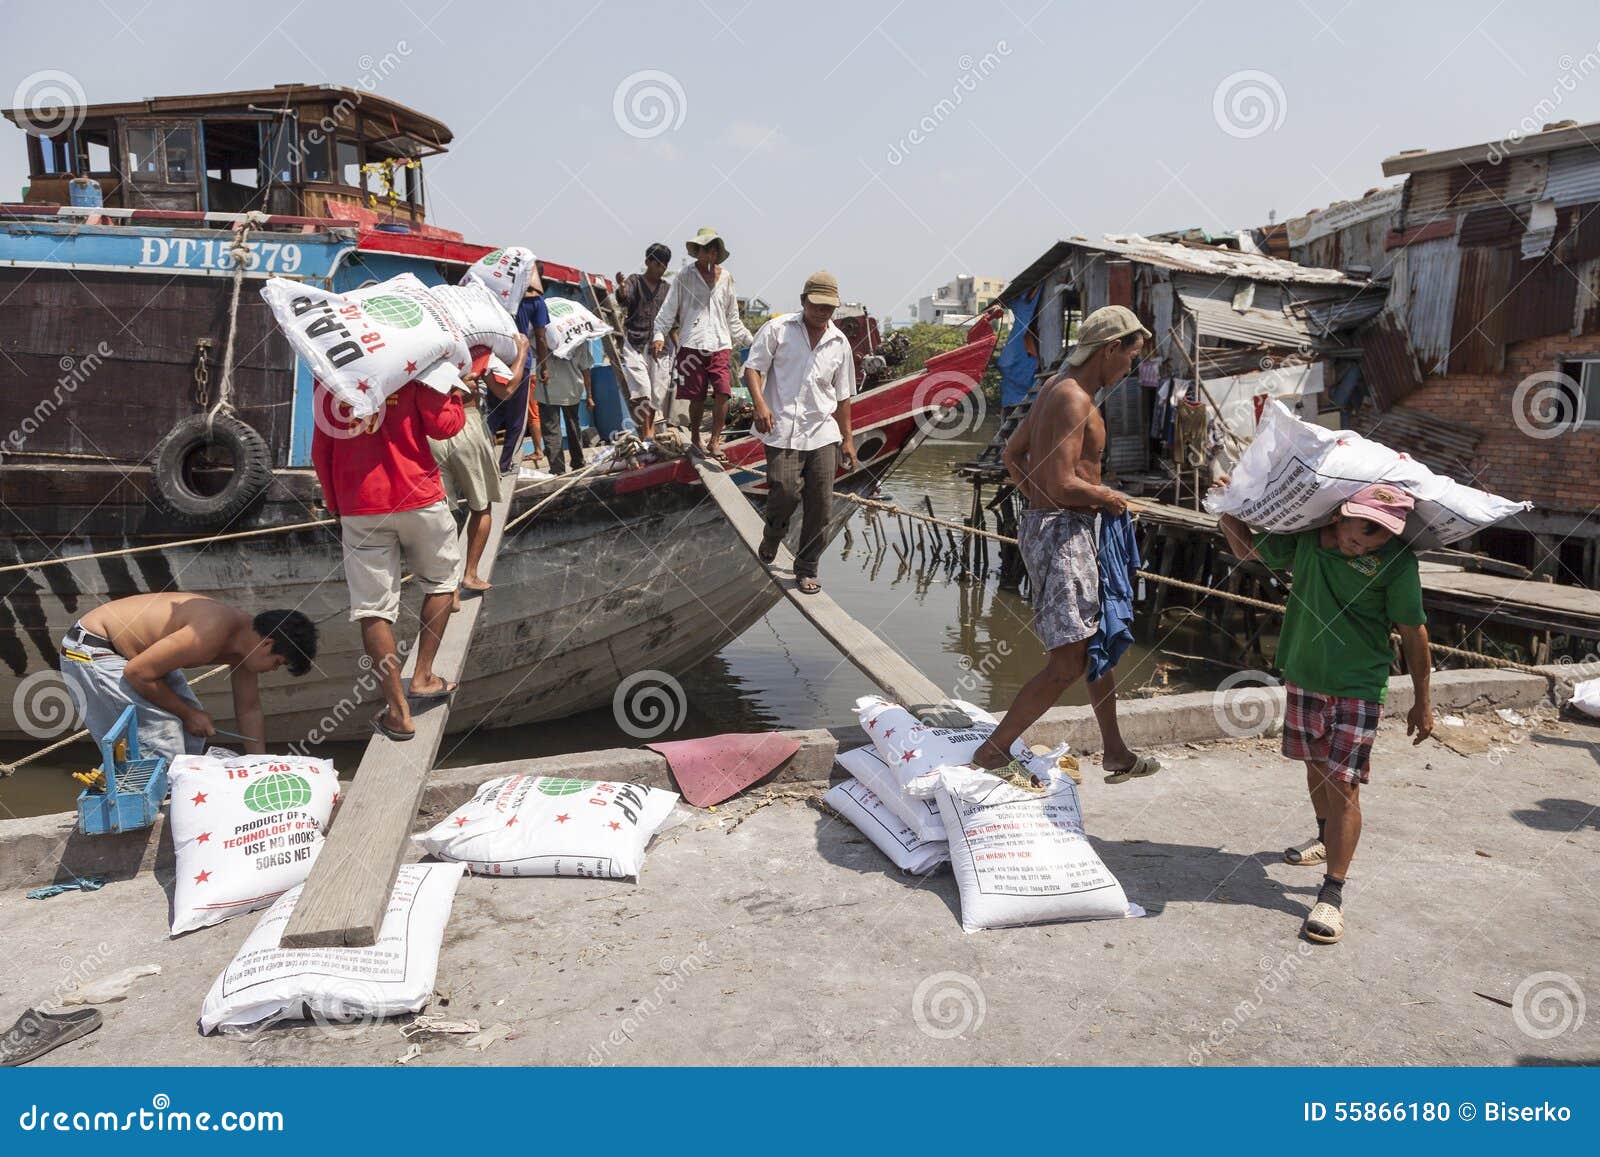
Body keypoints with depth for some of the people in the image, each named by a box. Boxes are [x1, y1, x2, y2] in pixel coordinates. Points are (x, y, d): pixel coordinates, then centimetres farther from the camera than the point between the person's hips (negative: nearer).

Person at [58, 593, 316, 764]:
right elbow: (137, 673, -27)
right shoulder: (212, 633, -34)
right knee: (163, 732, -17)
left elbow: (249, 711, 5)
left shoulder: (244, 638, -5)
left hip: (135, 651, 9)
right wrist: (187, 713, -15)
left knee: (193, 731, 6)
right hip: (91, 649, -9)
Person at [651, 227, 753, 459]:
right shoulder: (684, 278, 4)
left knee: (723, 392, -13)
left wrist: (749, 340, 21)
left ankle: (714, 441, -3)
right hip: (692, 344, -2)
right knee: (697, 397, 1)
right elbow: (668, 310, 1)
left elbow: (732, 317, 22)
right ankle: (695, 438, 20)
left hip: (720, 344, 2)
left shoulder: (725, 278, 15)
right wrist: (659, 336, -11)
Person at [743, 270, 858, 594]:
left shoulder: (840, 342, 14)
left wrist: (847, 439, 18)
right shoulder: (777, 329, 3)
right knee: (785, 491, -18)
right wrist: (759, 403, -18)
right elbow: (753, 367, 0)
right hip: (782, 430, -4)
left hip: (823, 433, 4)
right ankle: (772, 536, 17)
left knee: (820, 507, 0)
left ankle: (807, 570, 15)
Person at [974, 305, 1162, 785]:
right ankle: (991, 754, 0)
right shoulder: (1074, 400, -18)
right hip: (1060, 533, -11)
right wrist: (1108, 497, -9)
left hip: (1043, 521, 11)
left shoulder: (1057, 387, 13)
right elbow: (1061, 484, -26)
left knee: (1097, 641, 18)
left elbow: (1011, 455, 20)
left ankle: (1116, 754, 31)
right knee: (1068, 664, -8)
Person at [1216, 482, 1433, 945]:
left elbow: (1413, 632, -9)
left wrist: (1422, 700, -3)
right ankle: (1327, 837, 49)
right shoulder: (1305, 538, -6)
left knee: (1343, 784, -8)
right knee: (1317, 765, 22)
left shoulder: (1396, 560, -16)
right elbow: (1248, 549, 12)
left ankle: (1332, 893, -1)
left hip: (1358, 688, -5)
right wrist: (1229, 510, -7)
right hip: (1303, 676, 5)